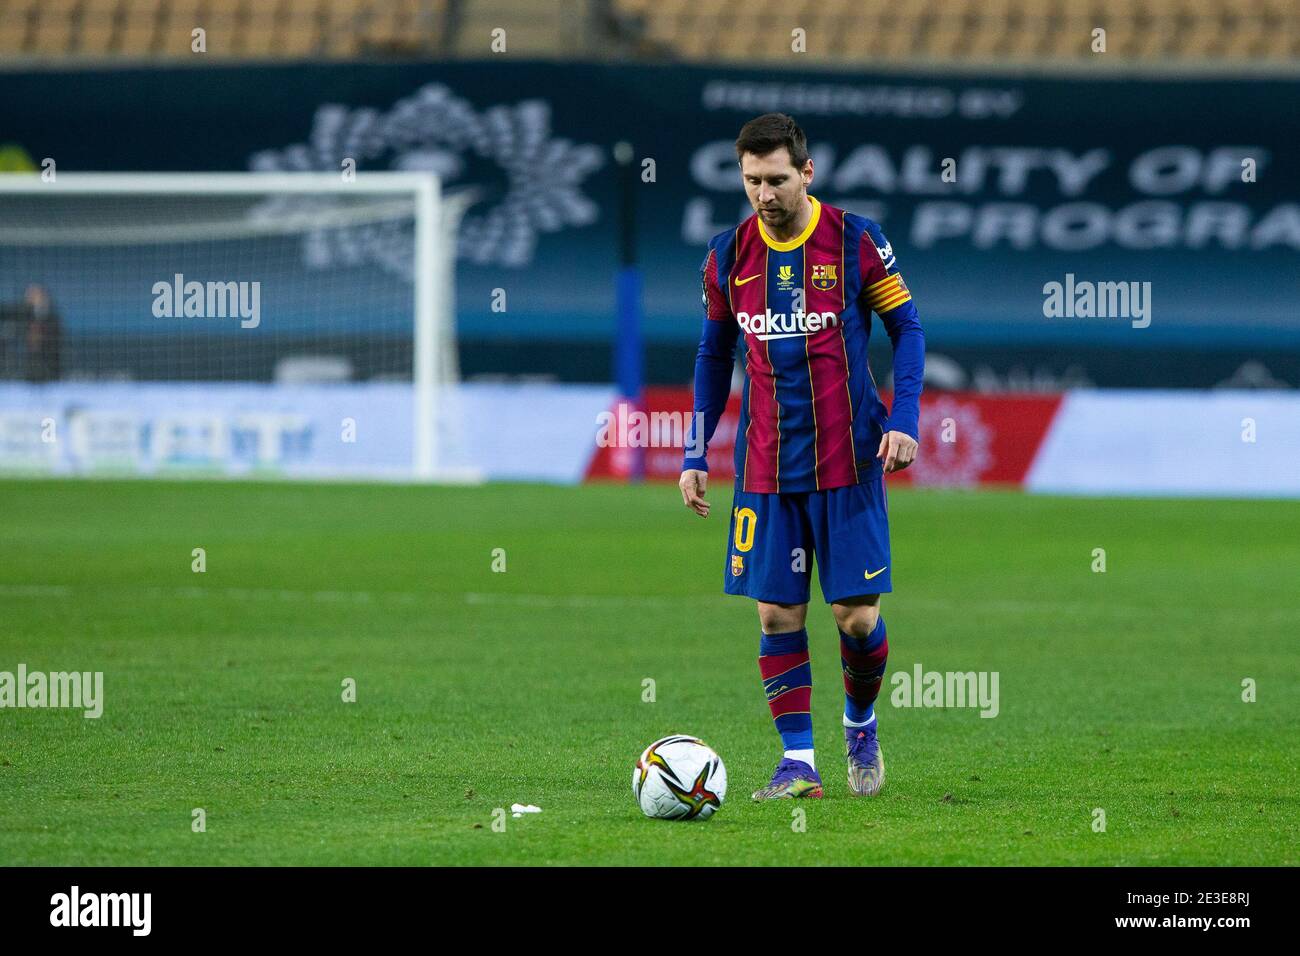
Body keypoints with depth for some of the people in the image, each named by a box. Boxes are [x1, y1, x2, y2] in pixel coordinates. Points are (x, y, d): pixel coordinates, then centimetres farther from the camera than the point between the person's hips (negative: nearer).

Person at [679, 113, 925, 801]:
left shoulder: (856, 242, -5)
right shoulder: (728, 255, 4)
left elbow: (907, 329, 3)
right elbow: (714, 356, 15)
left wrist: (903, 420, -9)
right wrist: (695, 454, 11)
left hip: (846, 461, -2)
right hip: (765, 469, 2)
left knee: (856, 614, -3)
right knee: (776, 613, -1)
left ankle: (860, 724, 25)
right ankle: (797, 761, 6)